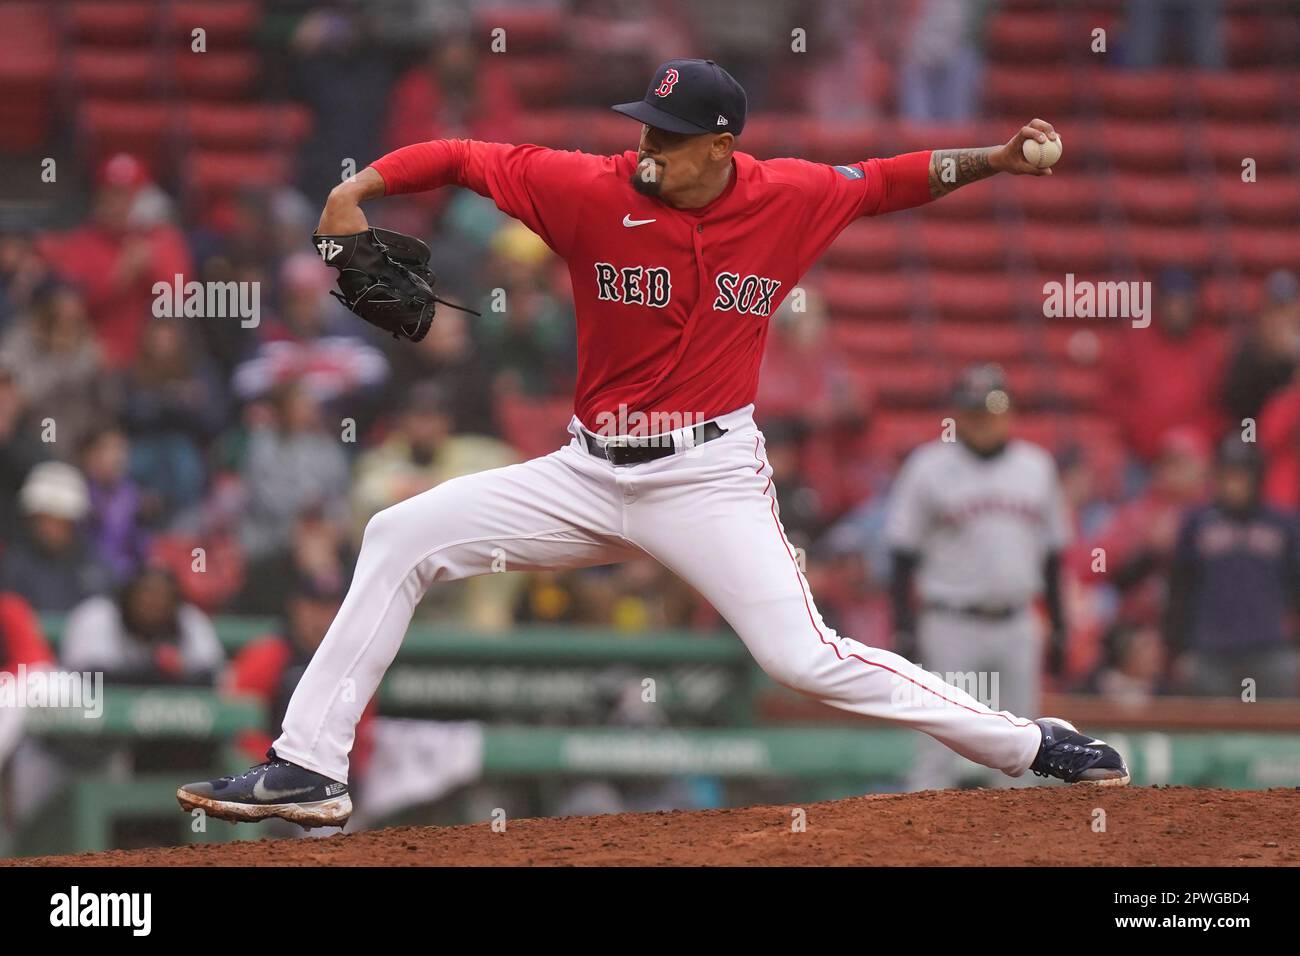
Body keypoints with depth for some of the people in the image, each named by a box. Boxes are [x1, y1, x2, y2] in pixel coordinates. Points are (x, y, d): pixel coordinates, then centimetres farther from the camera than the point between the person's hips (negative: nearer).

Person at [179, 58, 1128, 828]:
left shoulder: (791, 198, -7)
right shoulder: (594, 191, -9)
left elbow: (891, 180, 8)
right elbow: (461, 157, -3)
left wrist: (993, 160, -4)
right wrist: (357, 189, -16)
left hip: (710, 475, -3)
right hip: (591, 474, 3)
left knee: (807, 659, -17)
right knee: (400, 537, -5)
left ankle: (1032, 744, -2)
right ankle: (310, 768, -2)